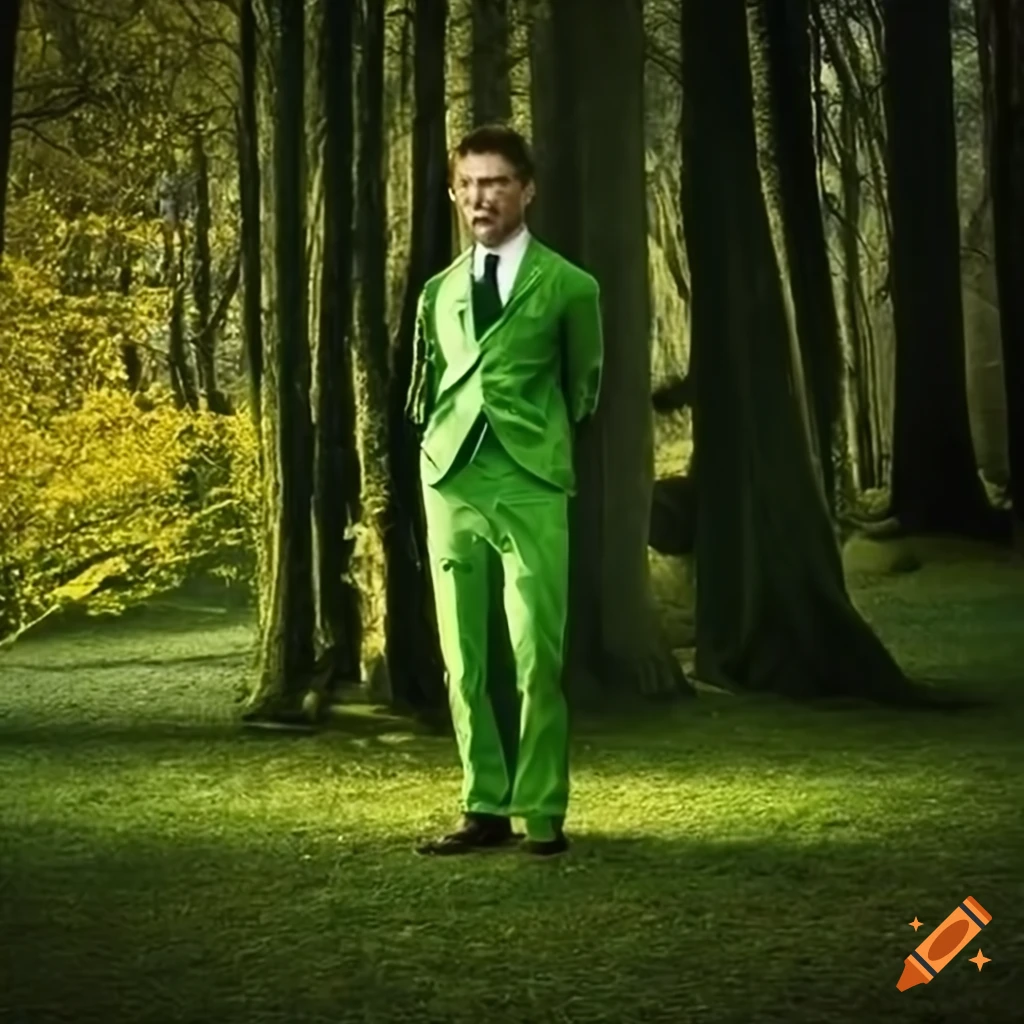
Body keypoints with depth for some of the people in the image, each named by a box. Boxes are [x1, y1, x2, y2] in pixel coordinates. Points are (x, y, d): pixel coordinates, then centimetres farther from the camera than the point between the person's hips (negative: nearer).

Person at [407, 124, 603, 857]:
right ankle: (486, 809, 12)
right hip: (451, 485, 4)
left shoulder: (569, 287, 2)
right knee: (464, 660, 5)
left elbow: (584, 387, 13)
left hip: (531, 487, -4)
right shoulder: (439, 291, 13)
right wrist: (439, 449, 15)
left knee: (536, 658, -6)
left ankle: (542, 812, 1)